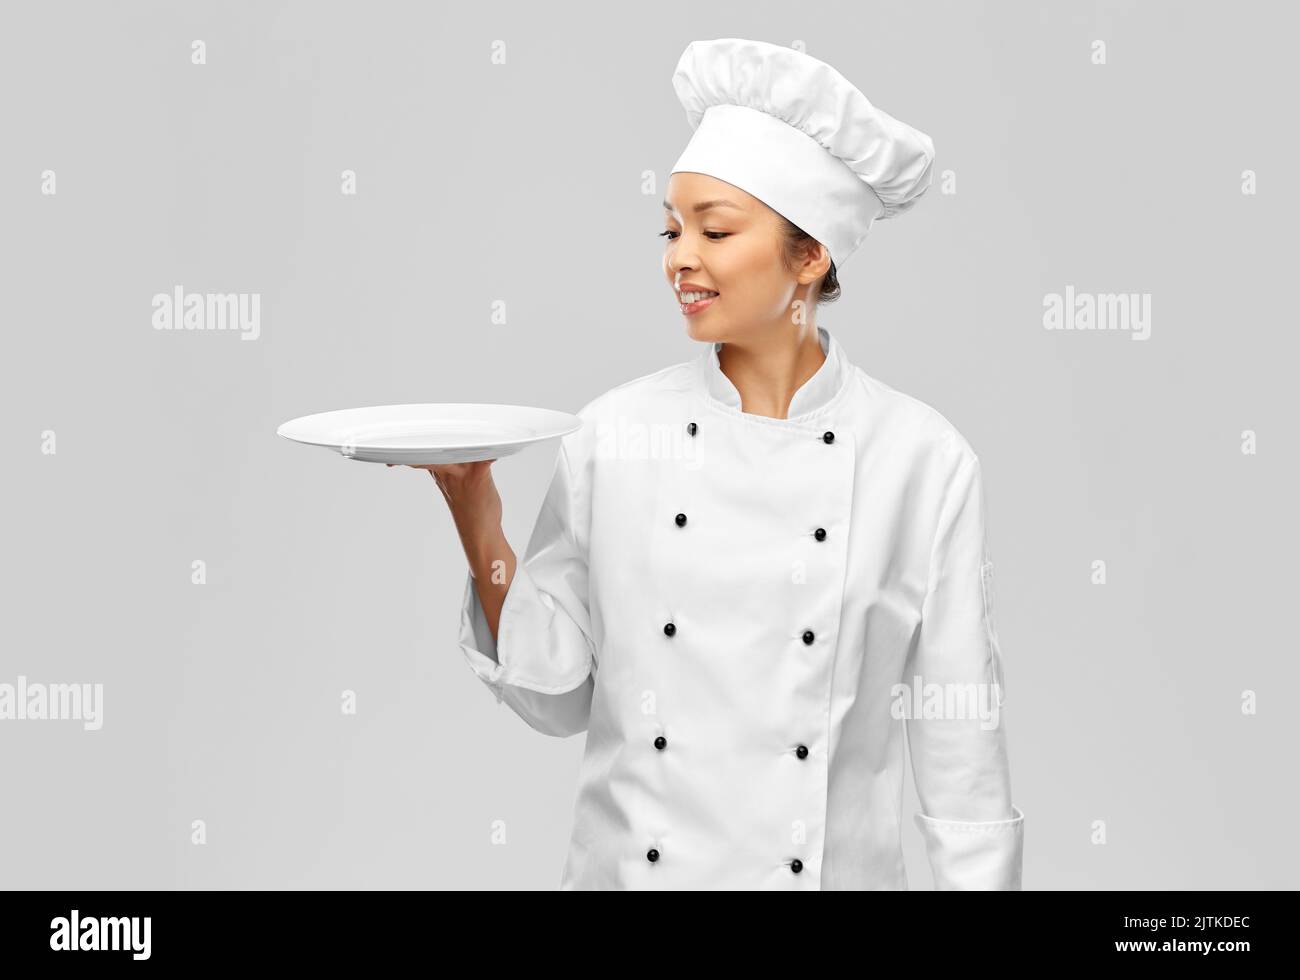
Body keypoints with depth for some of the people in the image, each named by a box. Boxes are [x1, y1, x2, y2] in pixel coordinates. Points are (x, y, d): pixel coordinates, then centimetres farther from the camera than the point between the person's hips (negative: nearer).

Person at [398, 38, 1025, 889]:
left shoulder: (923, 459, -10)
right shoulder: (615, 434, -6)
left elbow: (959, 745, -5)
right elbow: (557, 697, -3)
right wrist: (479, 526, -14)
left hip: (836, 867, -1)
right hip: (630, 862, 1)